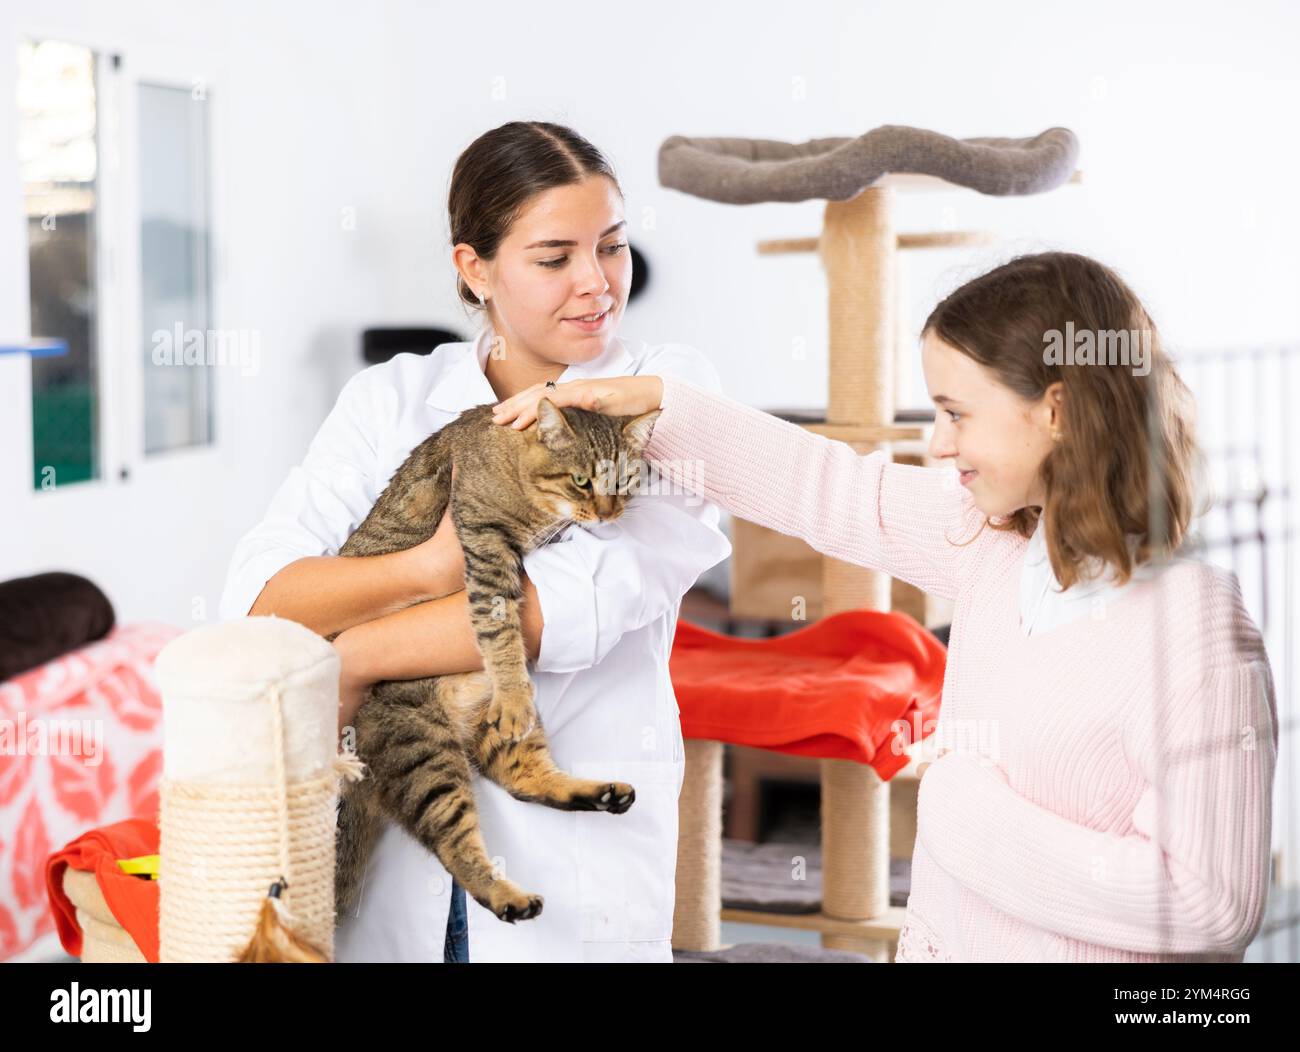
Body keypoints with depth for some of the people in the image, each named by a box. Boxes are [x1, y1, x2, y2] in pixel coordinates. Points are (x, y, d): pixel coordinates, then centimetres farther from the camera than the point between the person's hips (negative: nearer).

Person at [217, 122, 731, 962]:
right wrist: (425, 568, -26)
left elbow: (591, 598, -19)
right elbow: (256, 594, -9)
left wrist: (352, 657, -16)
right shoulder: (392, 400, 3)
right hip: (383, 858, 2)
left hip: (573, 864, -2)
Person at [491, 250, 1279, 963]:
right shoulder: (991, 537, 1)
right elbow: (828, 488, 13)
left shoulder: (1192, 632, -22)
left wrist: (974, 815, -19)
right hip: (938, 941, 7)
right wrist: (648, 401, 11)